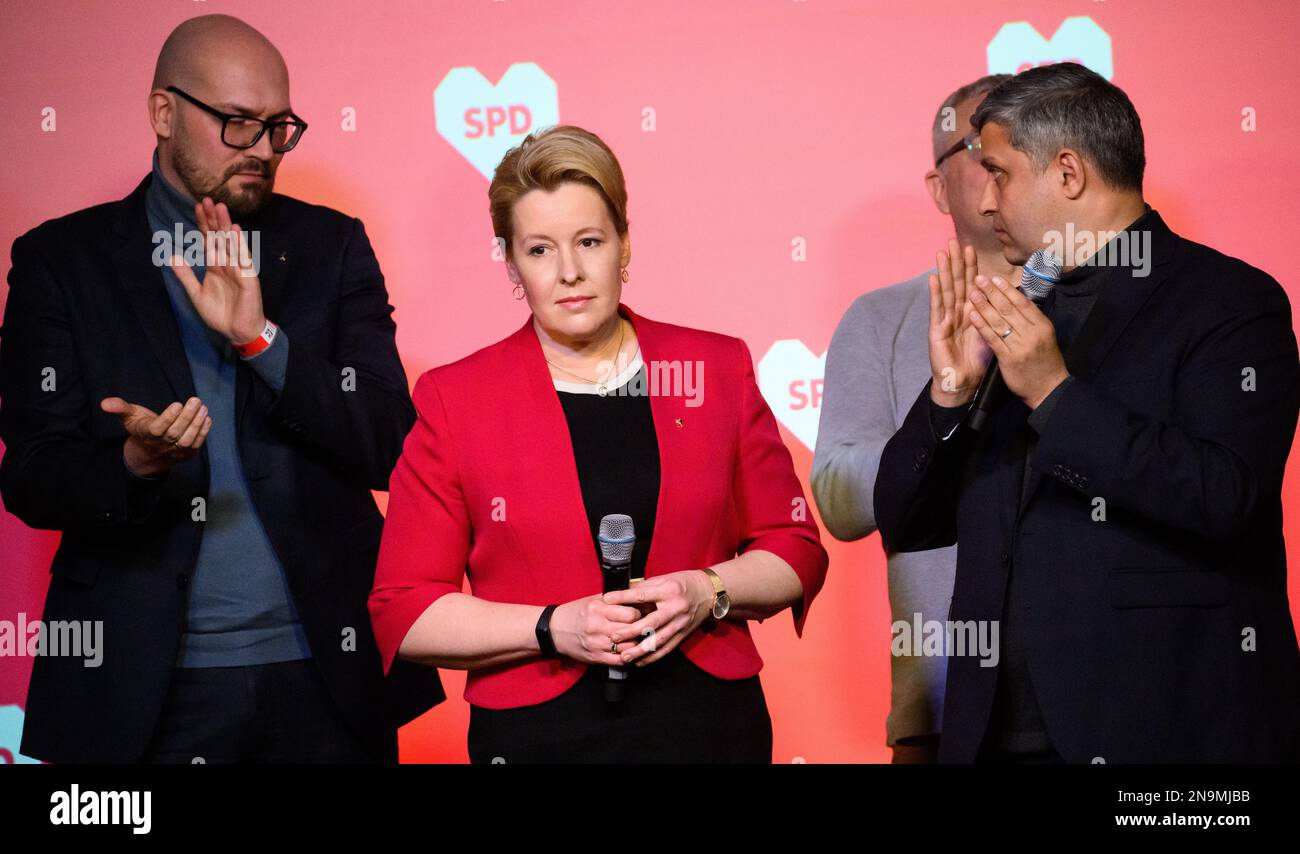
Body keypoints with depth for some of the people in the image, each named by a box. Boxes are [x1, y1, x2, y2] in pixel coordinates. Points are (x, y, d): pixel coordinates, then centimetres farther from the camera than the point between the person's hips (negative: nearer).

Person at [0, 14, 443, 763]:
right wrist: (136, 462, -24)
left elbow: (390, 448, -3)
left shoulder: (331, 246, 5)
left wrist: (260, 338, -16)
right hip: (142, 682, -1)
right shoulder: (62, 258, 2)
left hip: (325, 673, 1)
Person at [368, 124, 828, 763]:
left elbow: (796, 551, 8)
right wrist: (553, 628, -15)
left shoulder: (716, 368, 4)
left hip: (710, 726, 2)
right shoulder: (456, 399, -1)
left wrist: (709, 592, -11)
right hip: (537, 733, -2)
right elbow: (403, 613, -3)